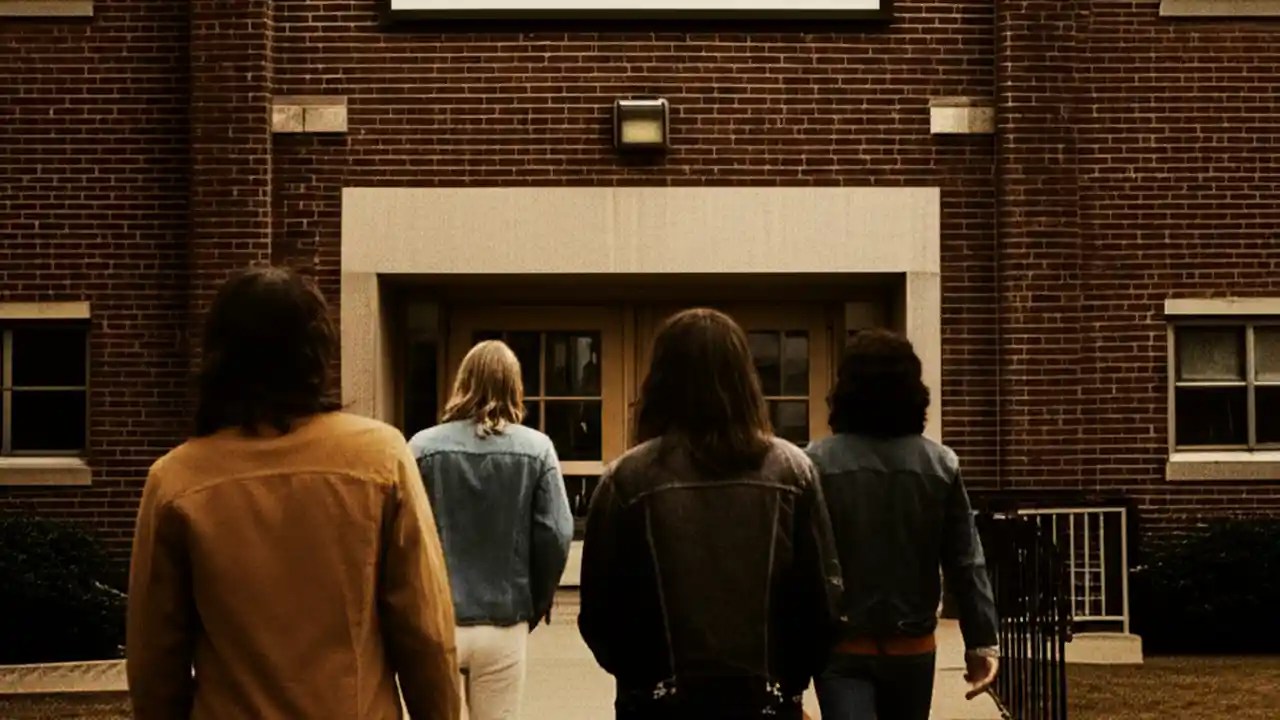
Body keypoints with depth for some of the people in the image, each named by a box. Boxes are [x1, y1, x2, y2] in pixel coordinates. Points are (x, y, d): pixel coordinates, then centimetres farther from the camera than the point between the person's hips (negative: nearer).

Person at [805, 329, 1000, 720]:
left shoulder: (819, 462, -9)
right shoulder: (940, 464, -2)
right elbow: (966, 563, -2)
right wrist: (982, 642, 3)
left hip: (842, 647, -3)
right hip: (913, 648, 3)